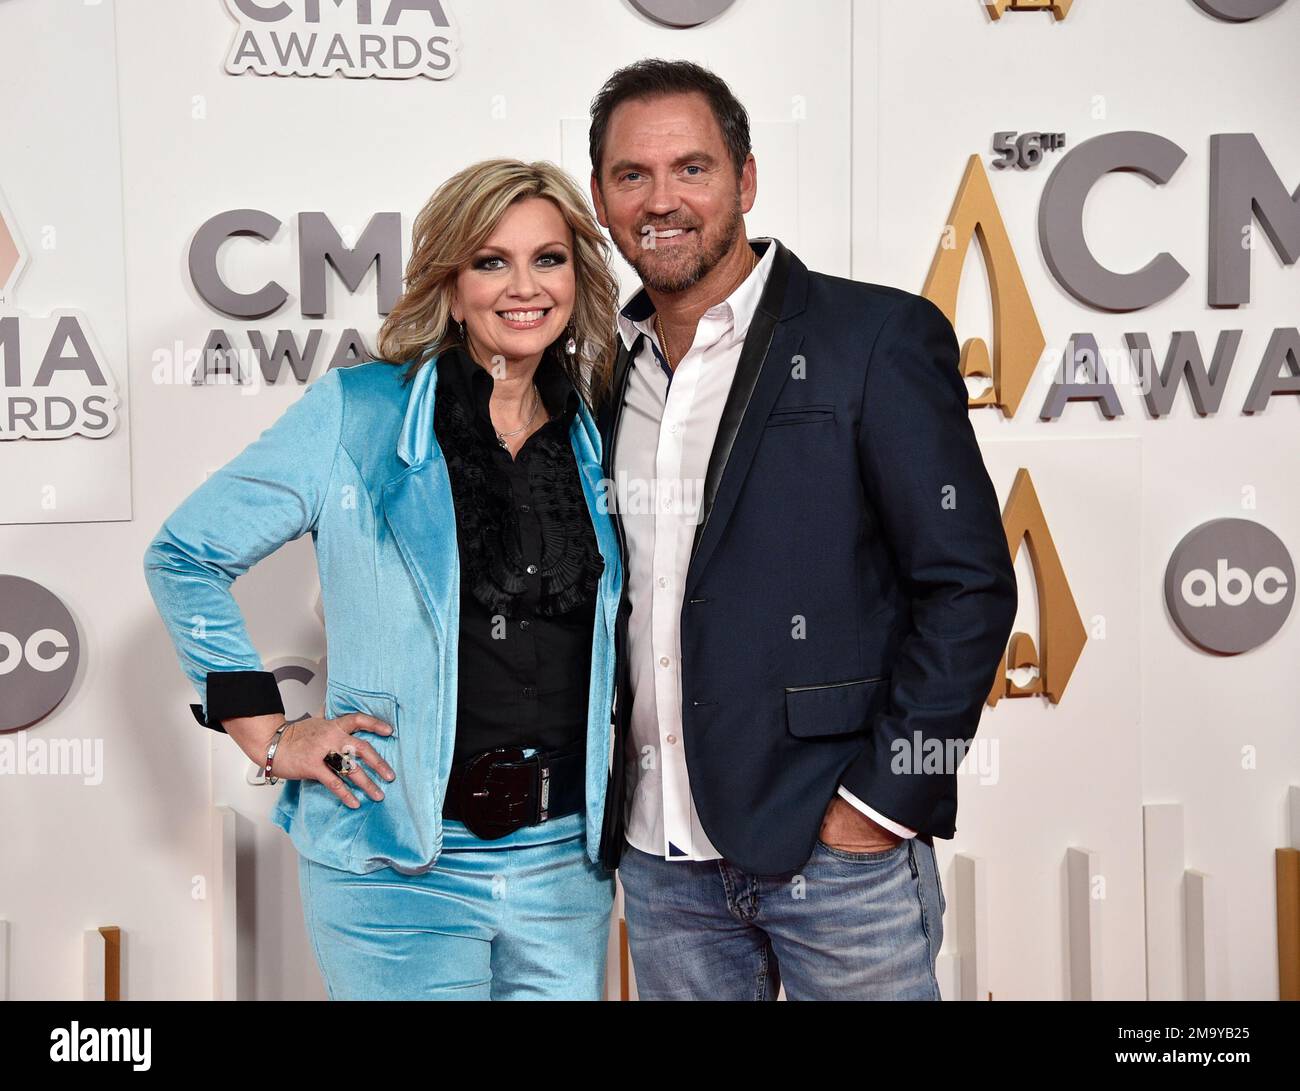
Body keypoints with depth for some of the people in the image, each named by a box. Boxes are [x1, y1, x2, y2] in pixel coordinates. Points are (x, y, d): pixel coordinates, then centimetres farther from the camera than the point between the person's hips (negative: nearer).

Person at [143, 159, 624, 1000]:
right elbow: (185, 558, 1)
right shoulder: (356, 412, -4)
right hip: (398, 867, -4)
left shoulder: (597, 442, 7)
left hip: (567, 860, 4)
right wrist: (267, 734, -3)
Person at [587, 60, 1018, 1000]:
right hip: (661, 859, 5)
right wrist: (605, 800, 9)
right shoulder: (605, 367, 9)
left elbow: (970, 585, -10)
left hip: (836, 851, -5)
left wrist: (884, 798, -12)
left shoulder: (878, 337, -7)